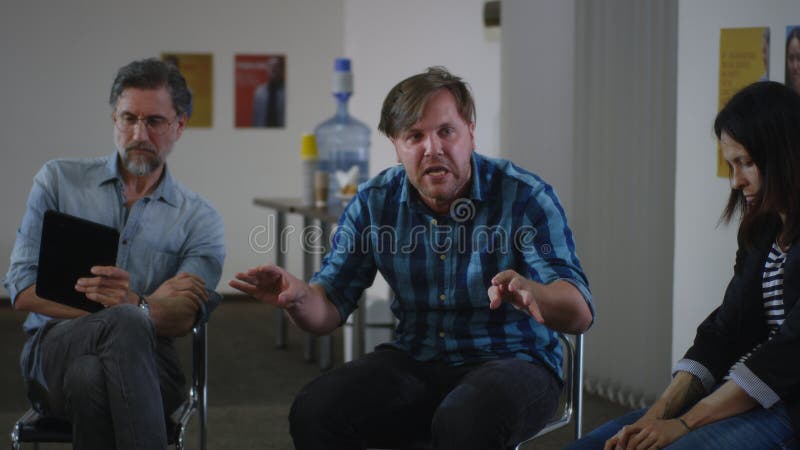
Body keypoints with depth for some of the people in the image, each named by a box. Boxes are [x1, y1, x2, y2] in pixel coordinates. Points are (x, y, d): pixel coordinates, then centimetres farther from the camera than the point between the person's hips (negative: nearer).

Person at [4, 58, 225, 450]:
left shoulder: (199, 219, 11)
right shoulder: (59, 180, 12)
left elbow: (183, 318, -5)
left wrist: (135, 304, -30)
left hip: (147, 362, 1)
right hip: (55, 347, 0)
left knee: (92, 378, -38)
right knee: (125, 324, -37)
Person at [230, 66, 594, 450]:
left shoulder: (526, 197, -12)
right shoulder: (375, 202, 0)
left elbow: (579, 314, -19)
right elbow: (328, 310, 1)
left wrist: (529, 291, -43)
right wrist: (298, 296, -24)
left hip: (510, 360, -4)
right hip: (414, 361, 4)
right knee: (313, 412, -21)